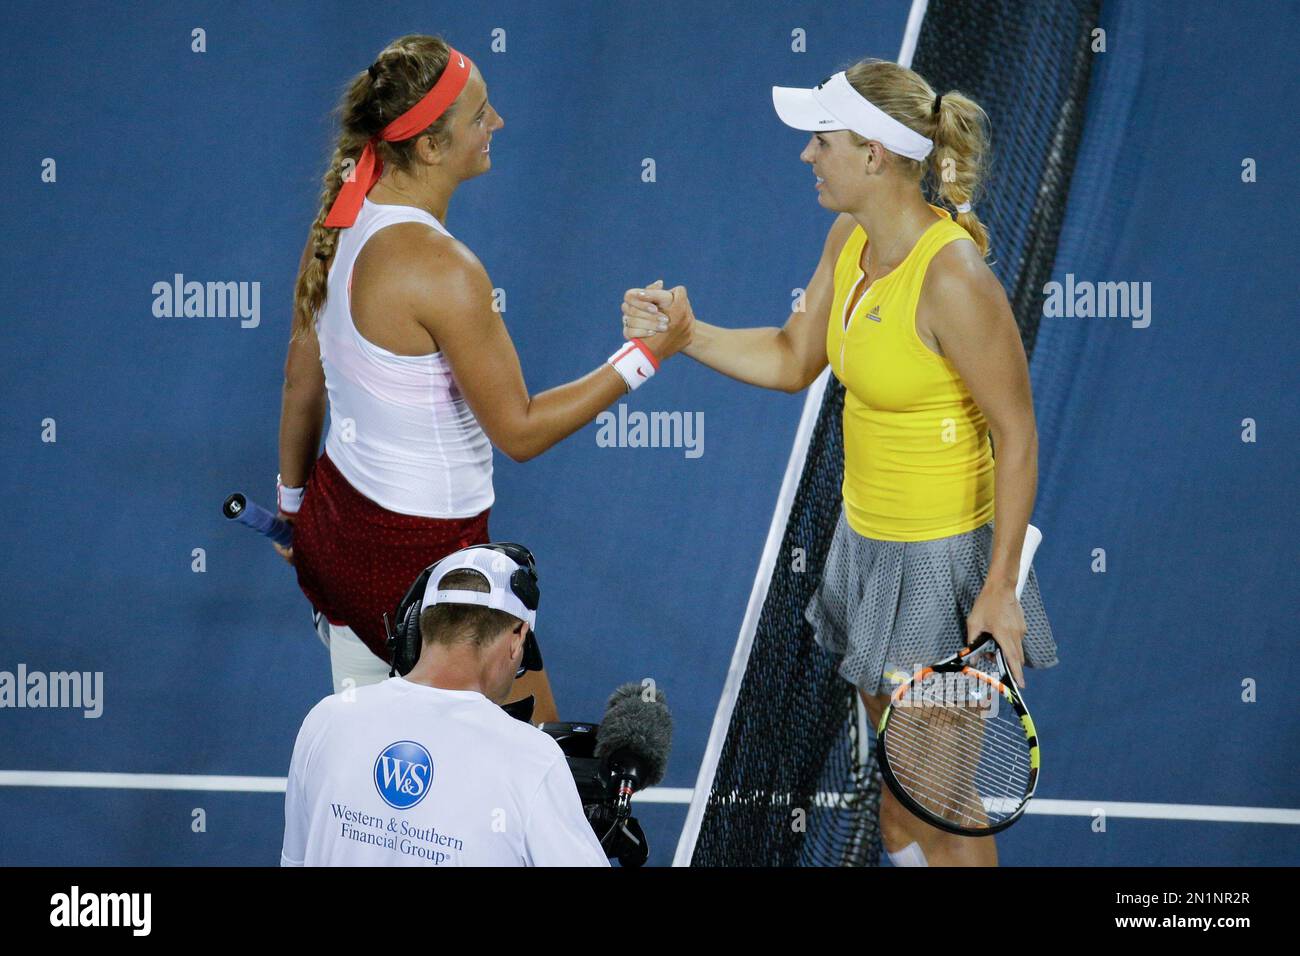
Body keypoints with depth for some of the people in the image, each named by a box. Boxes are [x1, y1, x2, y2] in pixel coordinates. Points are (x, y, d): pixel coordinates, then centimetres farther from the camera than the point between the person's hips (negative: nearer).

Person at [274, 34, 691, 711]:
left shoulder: (340, 224, -2)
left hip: (335, 522, 9)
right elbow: (518, 431, -20)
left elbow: (301, 386, 10)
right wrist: (644, 355, -17)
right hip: (420, 552, -8)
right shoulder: (440, 269, -27)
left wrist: (293, 503, 24)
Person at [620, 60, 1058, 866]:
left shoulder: (952, 278, -26)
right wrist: (687, 335, -3)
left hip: (941, 559, -8)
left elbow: (1017, 435, -22)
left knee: (944, 810, 5)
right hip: (868, 543, 8)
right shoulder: (851, 240, -1)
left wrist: (1000, 589, -22)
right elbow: (793, 360, 13)